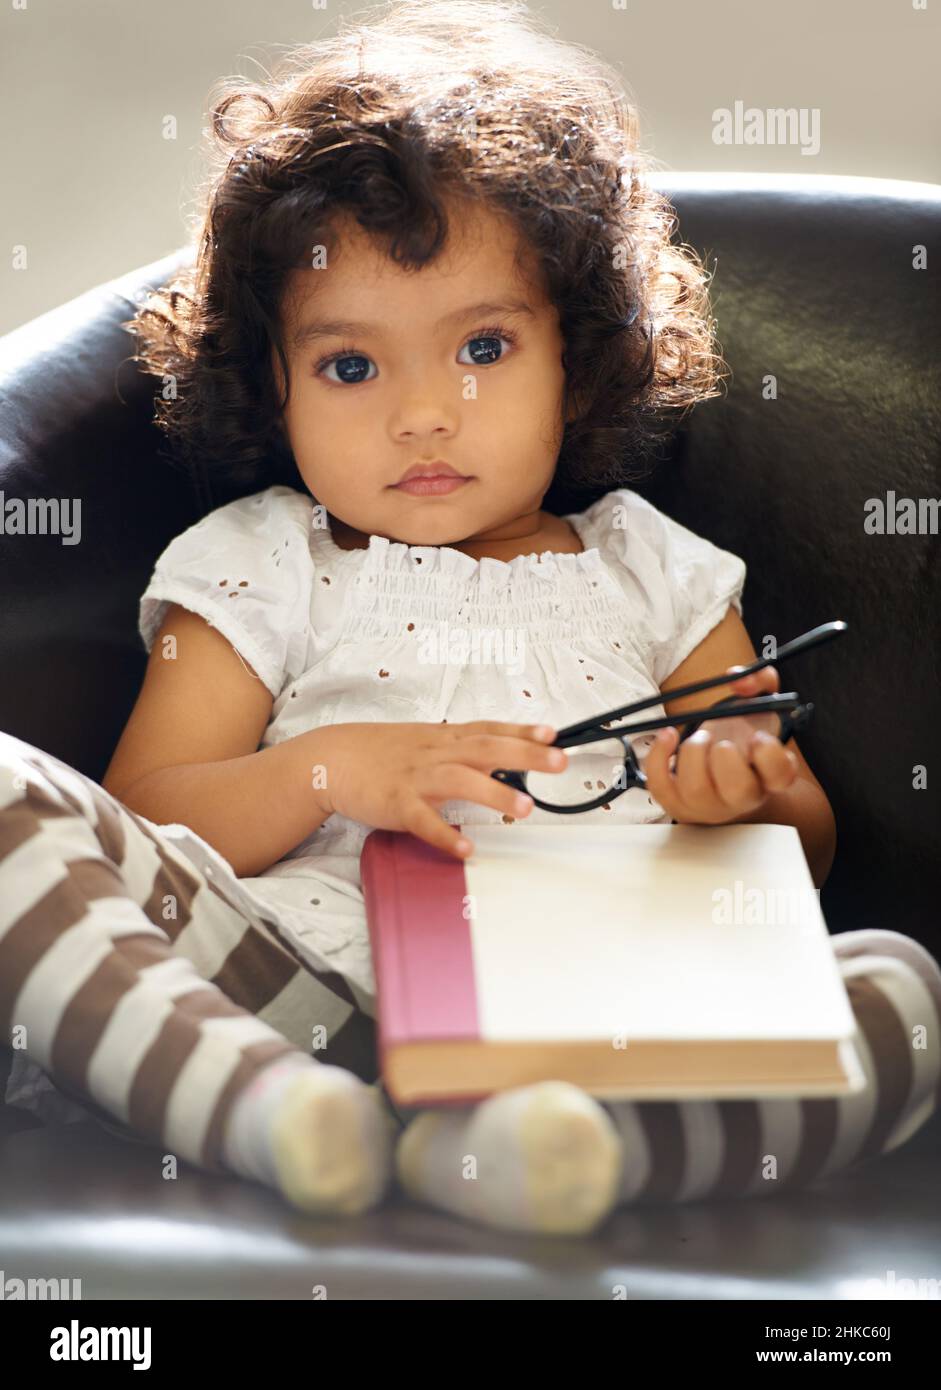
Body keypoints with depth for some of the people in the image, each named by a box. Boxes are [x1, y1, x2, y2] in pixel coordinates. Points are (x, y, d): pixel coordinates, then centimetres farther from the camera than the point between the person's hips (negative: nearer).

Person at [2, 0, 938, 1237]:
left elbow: (808, 841, 22)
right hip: (300, 987, -1)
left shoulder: (654, 575, 23)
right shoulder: (261, 569, 18)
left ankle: (534, 1143, -46)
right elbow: (140, 824, 8)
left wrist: (743, 802, -3)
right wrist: (326, 771, -11)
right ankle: (262, 1103, -43)